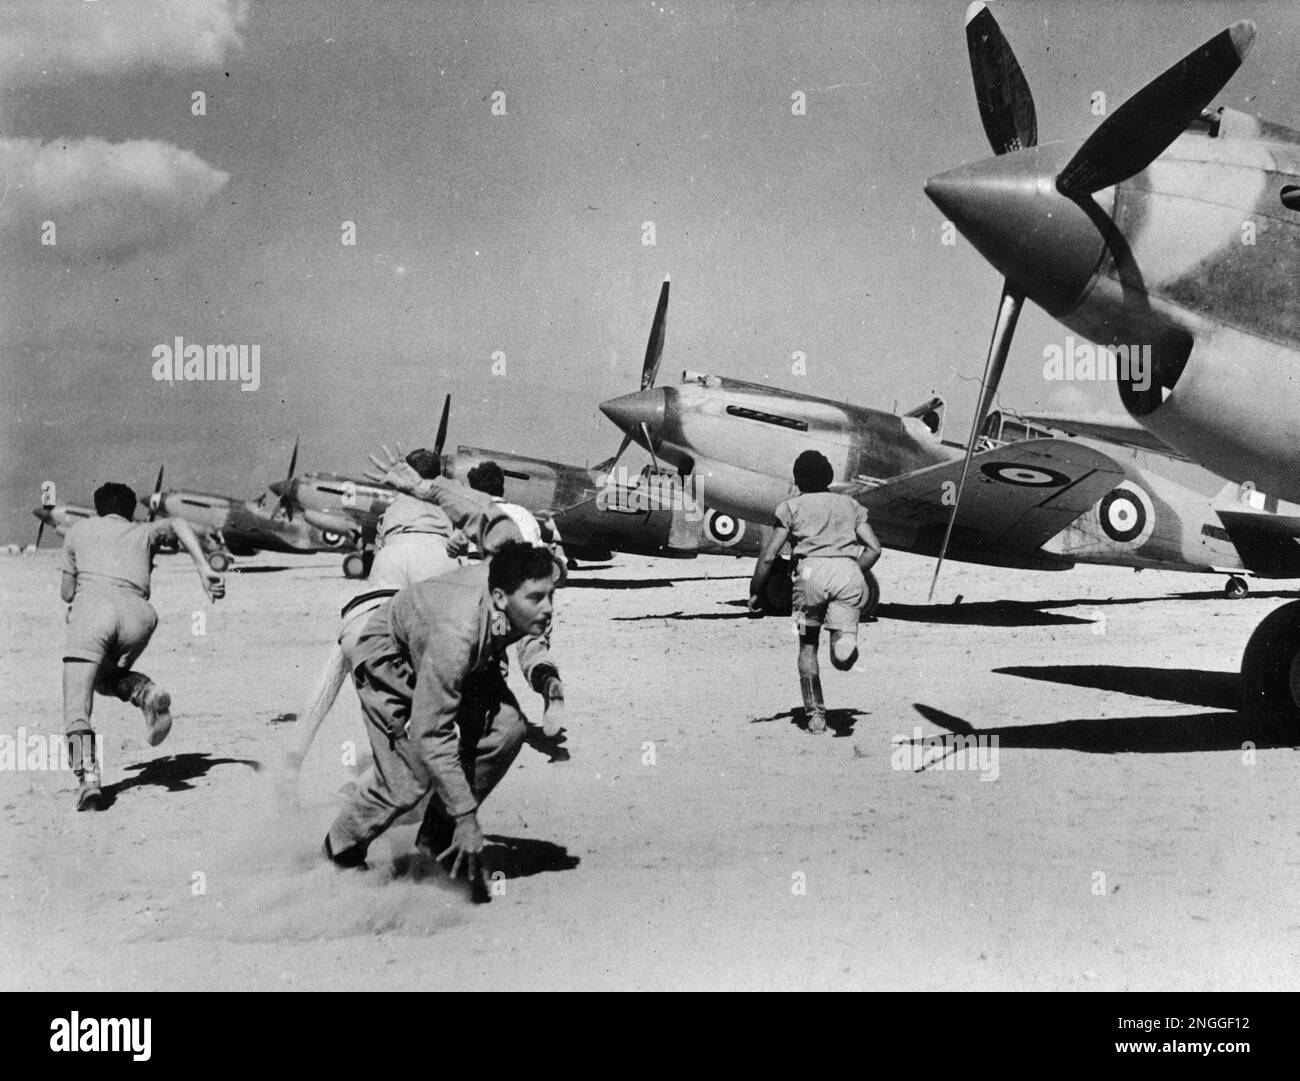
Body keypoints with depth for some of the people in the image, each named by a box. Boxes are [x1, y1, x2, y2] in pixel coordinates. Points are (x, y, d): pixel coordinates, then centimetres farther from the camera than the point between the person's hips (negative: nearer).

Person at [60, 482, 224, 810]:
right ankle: (146, 693, -1)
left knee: (77, 709, -5)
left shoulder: (80, 529, 31)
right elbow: (178, 524, 9)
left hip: (91, 603, -2)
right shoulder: (145, 531, 32)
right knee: (107, 678, 30)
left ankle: (87, 779, -28)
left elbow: (66, 592, 33)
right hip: (137, 612, 3)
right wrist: (204, 569, -2)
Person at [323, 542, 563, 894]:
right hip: (388, 658, -6)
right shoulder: (456, 633, -44)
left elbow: (531, 633, 2)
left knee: (507, 726, -14)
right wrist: (467, 817, -35)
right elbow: (430, 734, -39)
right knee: (410, 775, -15)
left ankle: (438, 836, 5)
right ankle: (341, 849, 15)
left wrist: (545, 674, -20)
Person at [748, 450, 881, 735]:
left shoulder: (792, 506, 20)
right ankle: (845, 641, -35)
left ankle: (816, 715, 15)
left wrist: (754, 593, 22)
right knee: (842, 659, -2)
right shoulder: (850, 504, 29)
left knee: (808, 643, 17)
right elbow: (874, 548, 17)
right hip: (849, 570, 1)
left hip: (812, 569, -1)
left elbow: (768, 557, 12)